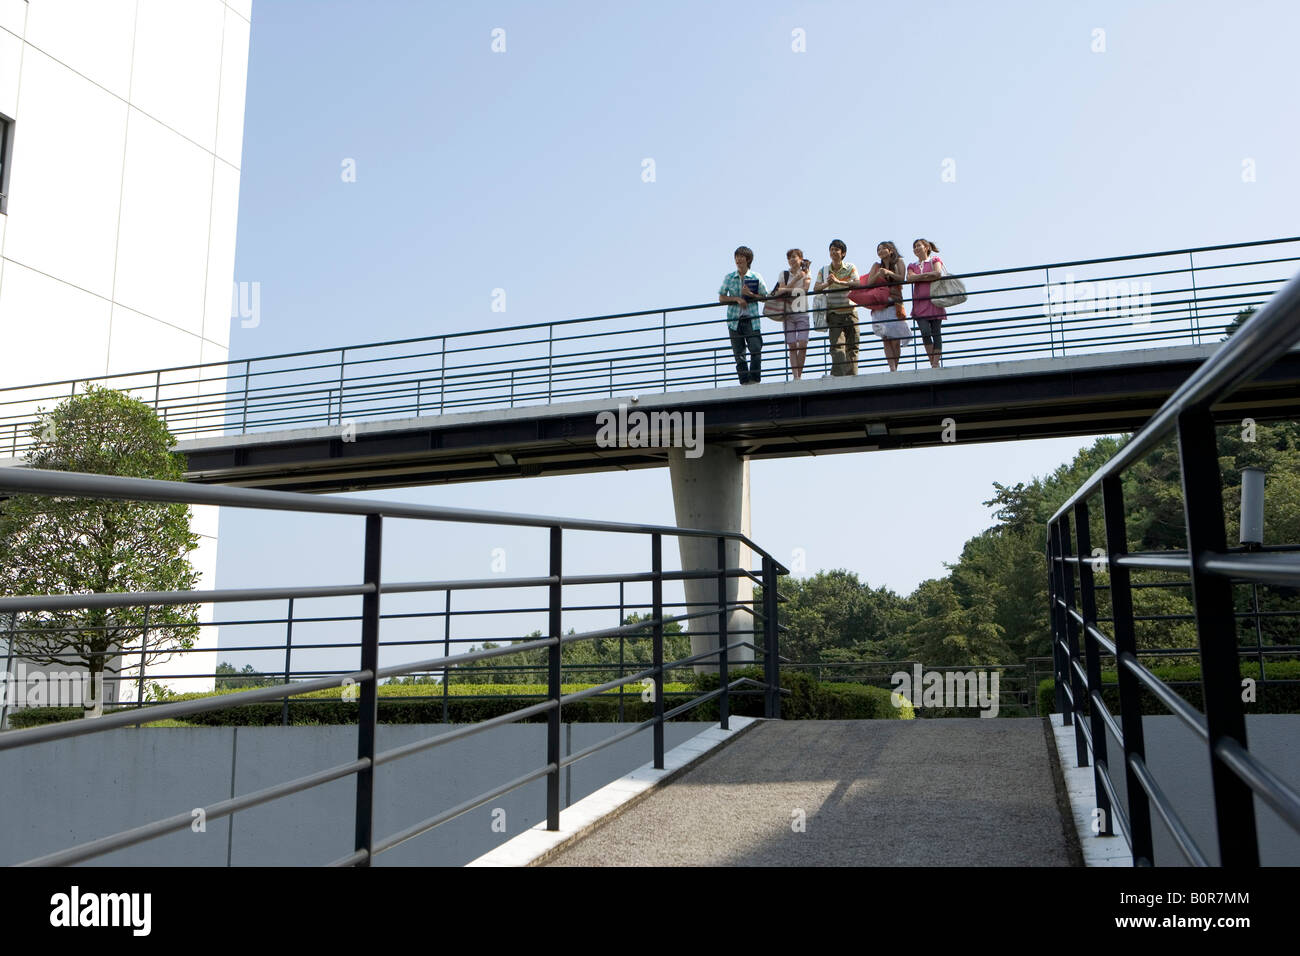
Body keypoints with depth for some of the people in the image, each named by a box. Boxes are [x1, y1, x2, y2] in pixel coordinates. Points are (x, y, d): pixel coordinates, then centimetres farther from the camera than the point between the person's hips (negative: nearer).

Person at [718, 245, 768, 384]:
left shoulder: (756, 277, 4)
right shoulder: (728, 277, 8)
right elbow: (721, 297, 8)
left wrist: (751, 294, -11)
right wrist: (737, 299, -8)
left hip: (751, 319, -2)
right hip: (734, 320, 2)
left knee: (756, 350, -14)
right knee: (739, 354, 0)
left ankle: (754, 379, -7)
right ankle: (744, 382, 4)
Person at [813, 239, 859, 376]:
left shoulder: (851, 268, 3)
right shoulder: (823, 270, 9)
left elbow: (857, 284, -12)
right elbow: (816, 289, 2)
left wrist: (838, 281, -23)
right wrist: (827, 284, -19)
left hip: (850, 311, 0)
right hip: (833, 313, 0)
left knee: (852, 346, 1)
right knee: (837, 345, -15)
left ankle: (852, 375, 7)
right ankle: (838, 375, -22)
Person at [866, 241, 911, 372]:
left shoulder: (899, 262, 12)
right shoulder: (876, 266, 18)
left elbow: (902, 278, -1)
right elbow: (869, 282, 8)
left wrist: (889, 273, -14)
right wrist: (878, 274, -10)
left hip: (894, 303, -2)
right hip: (879, 305, 2)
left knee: (895, 339, -9)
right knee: (885, 338, -10)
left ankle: (895, 367, -1)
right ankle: (892, 368, -16)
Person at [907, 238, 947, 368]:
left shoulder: (935, 260, 13)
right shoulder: (912, 266, 20)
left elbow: (938, 273, -8)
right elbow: (909, 278, -1)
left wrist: (919, 277, -1)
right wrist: (928, 276, -4)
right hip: (919, 302, 2)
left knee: (936, 333, -5)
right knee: (925, 332, -11)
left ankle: (936, 363, -5)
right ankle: (932, 363, -4)